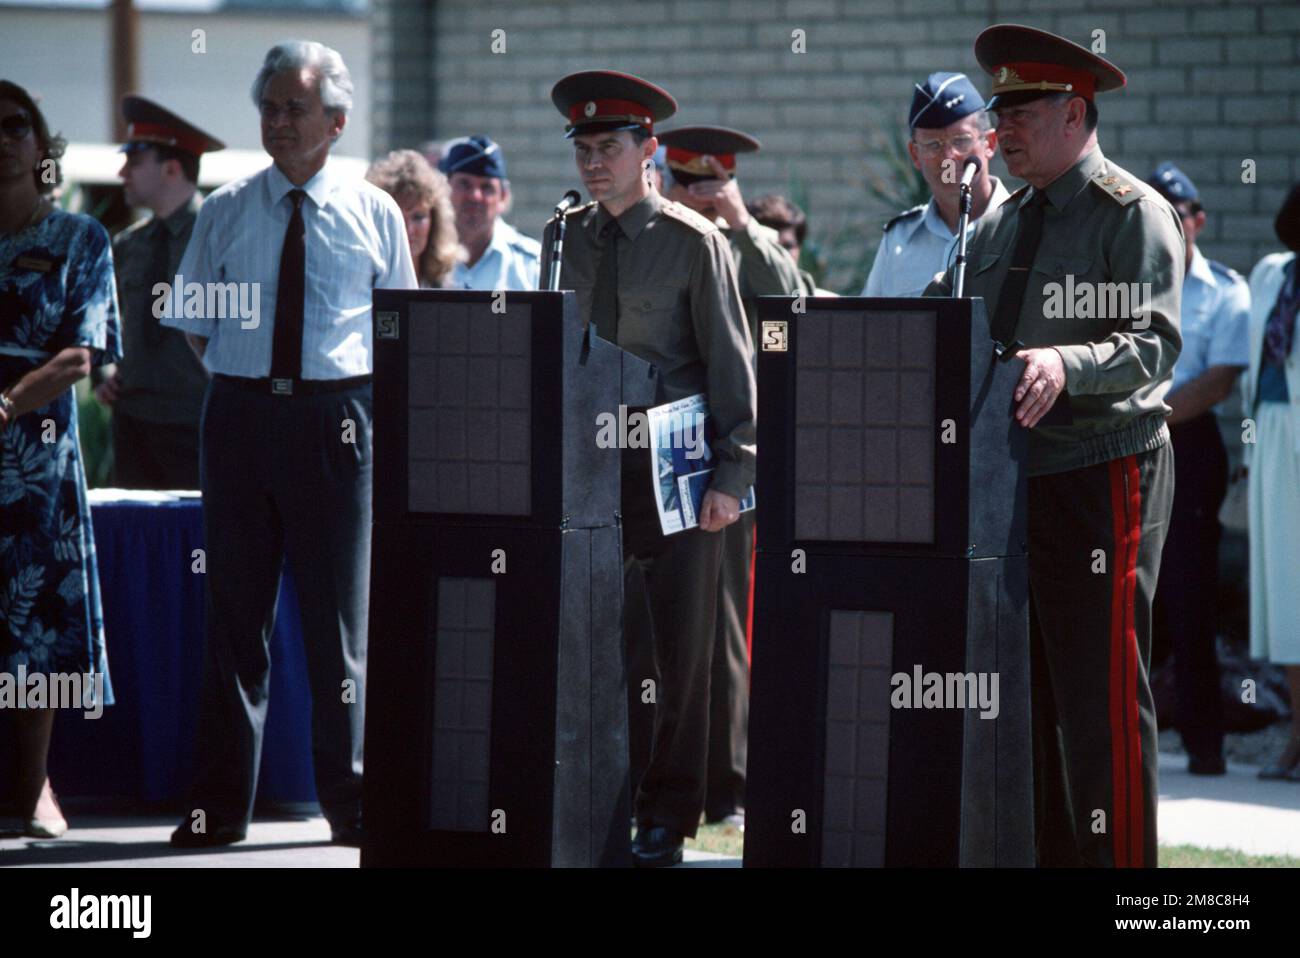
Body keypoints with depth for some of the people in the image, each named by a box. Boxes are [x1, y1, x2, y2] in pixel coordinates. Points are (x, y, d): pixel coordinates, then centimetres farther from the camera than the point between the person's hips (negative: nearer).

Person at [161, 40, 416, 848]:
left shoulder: (374, 215, 5)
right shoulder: (226, 213, 7)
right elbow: (194, 321, 15)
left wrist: (379, 412, 0)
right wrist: (241, 380, 3)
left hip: (338, 417, -1)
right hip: (241, 411, 1)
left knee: (341, 611, 3)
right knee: (237, 608, 3)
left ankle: (352, 803, 10)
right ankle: (221, 804, 8)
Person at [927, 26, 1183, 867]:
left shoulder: (1134, 214, -6)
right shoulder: (1001, 226, 18)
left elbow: (1154, 348, -17)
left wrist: (1066, 367, -34)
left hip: (1101, 479, -8)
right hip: (1009, 480, 8)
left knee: (1102, 695, -9)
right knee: (1028, 693, 10)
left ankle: (1118, 858, -6)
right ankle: (1048, 853, 16)